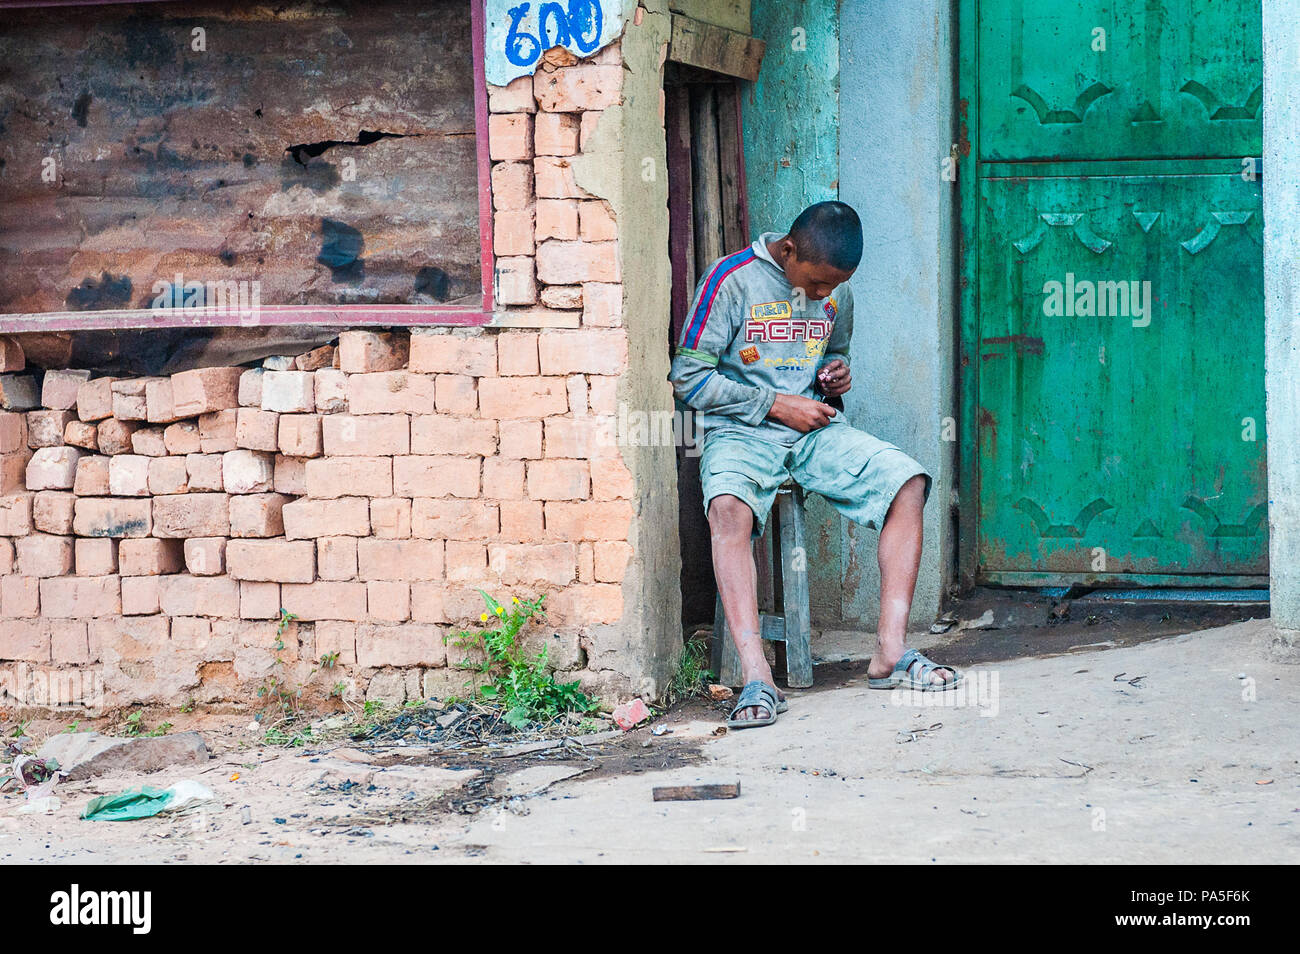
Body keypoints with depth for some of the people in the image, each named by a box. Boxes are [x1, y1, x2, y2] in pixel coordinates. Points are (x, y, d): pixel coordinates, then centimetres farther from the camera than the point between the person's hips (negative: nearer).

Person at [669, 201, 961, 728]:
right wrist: (776, 404, -12)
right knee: (728, 507, -38)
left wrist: (837, 372, 2)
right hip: (739, 432, -5)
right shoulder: (731, 280, -9)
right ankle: (757, 677, -43)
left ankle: (890, 651, -18)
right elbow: (688, 378, -9)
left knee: (909, 481, -19)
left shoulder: (836, 290, 8)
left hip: (815, 429, 5)